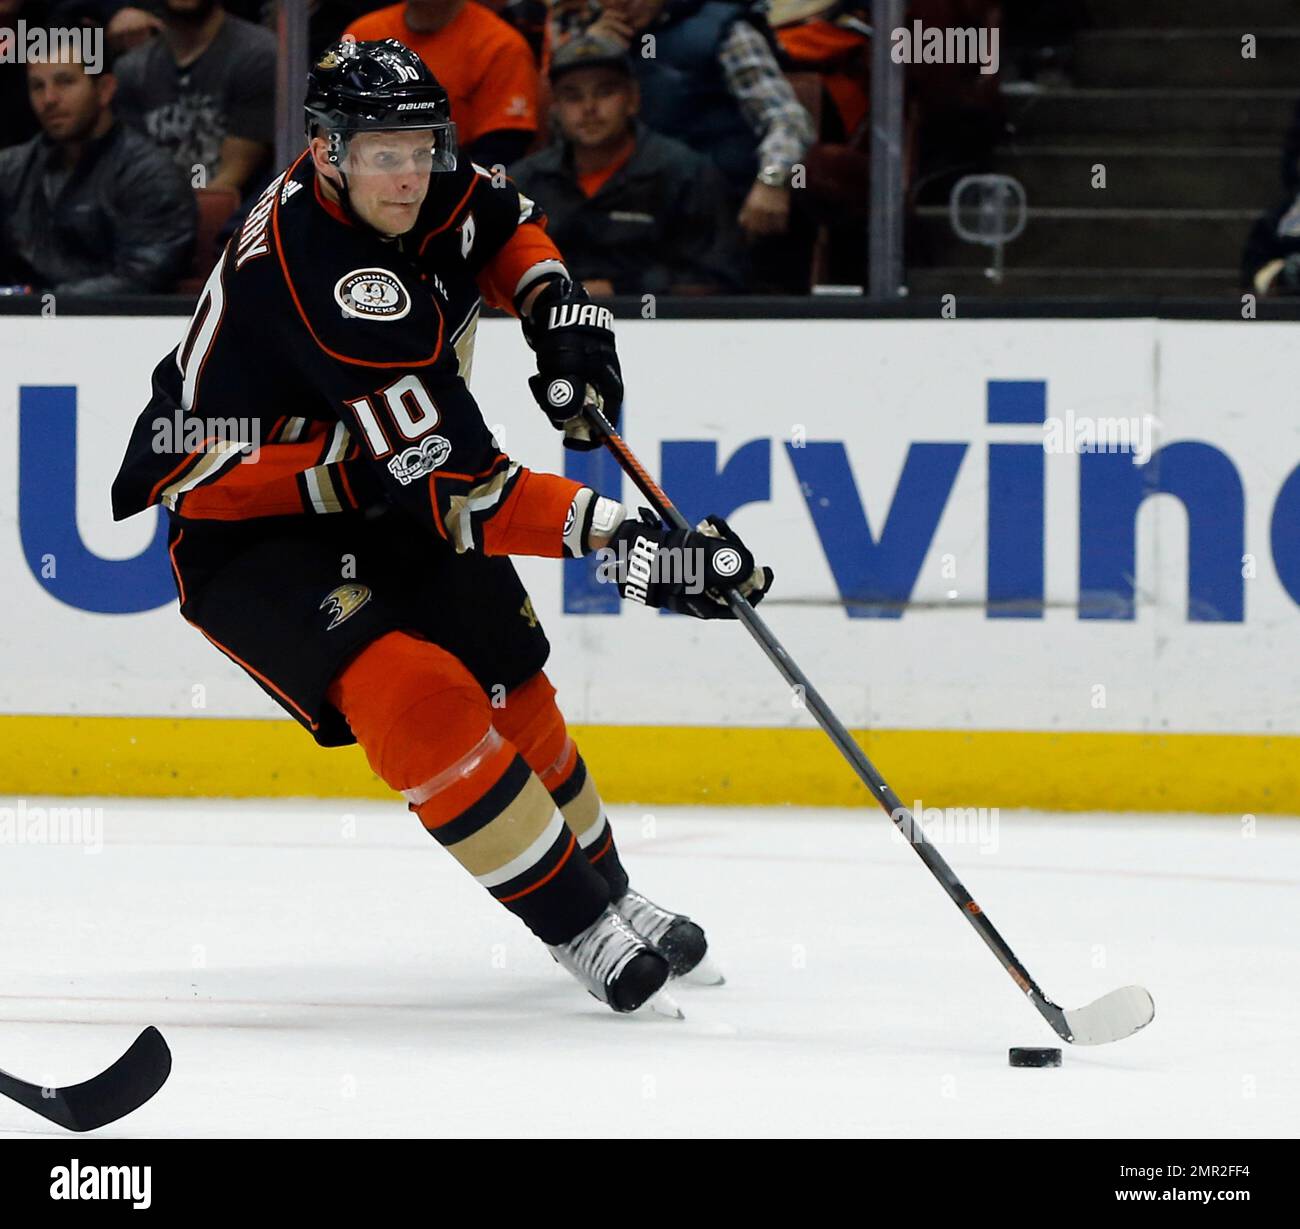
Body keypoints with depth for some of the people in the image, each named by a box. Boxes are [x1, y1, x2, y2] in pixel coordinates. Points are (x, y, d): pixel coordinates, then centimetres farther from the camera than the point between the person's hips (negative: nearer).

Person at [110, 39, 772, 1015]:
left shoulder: (426, 190, -10)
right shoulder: (312, 276, -35)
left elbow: (502, 224, 17)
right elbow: (449, 483, -38)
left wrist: (560, 312, -3)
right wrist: (623, 542, -43)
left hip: (372, 487, 8)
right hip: (242, 527, -8)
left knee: (509, 694, 9)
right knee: (422, 704, -26)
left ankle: (608, 894, 30)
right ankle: (581, 932, -16)